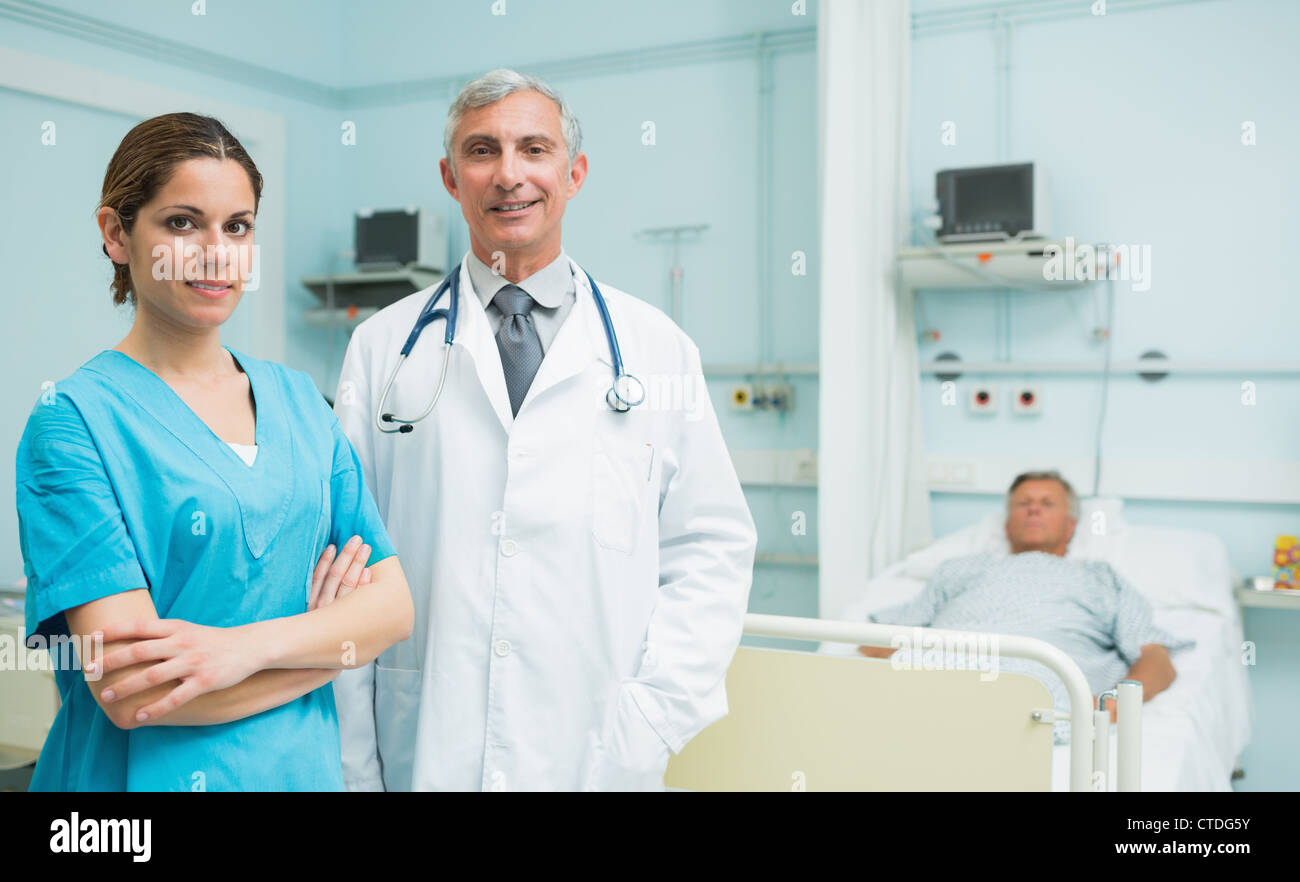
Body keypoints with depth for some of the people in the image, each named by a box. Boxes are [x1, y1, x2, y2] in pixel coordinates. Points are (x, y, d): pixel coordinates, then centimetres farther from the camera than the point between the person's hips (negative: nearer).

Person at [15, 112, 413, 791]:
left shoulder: (297, 400, 2)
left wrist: (251, 644, -20)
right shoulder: (74, 419, -13)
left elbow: (394, 605, -4)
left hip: (305, 763, 5)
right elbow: (131, 691, -20)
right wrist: (331, 637, -12)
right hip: (151, 773, -4)